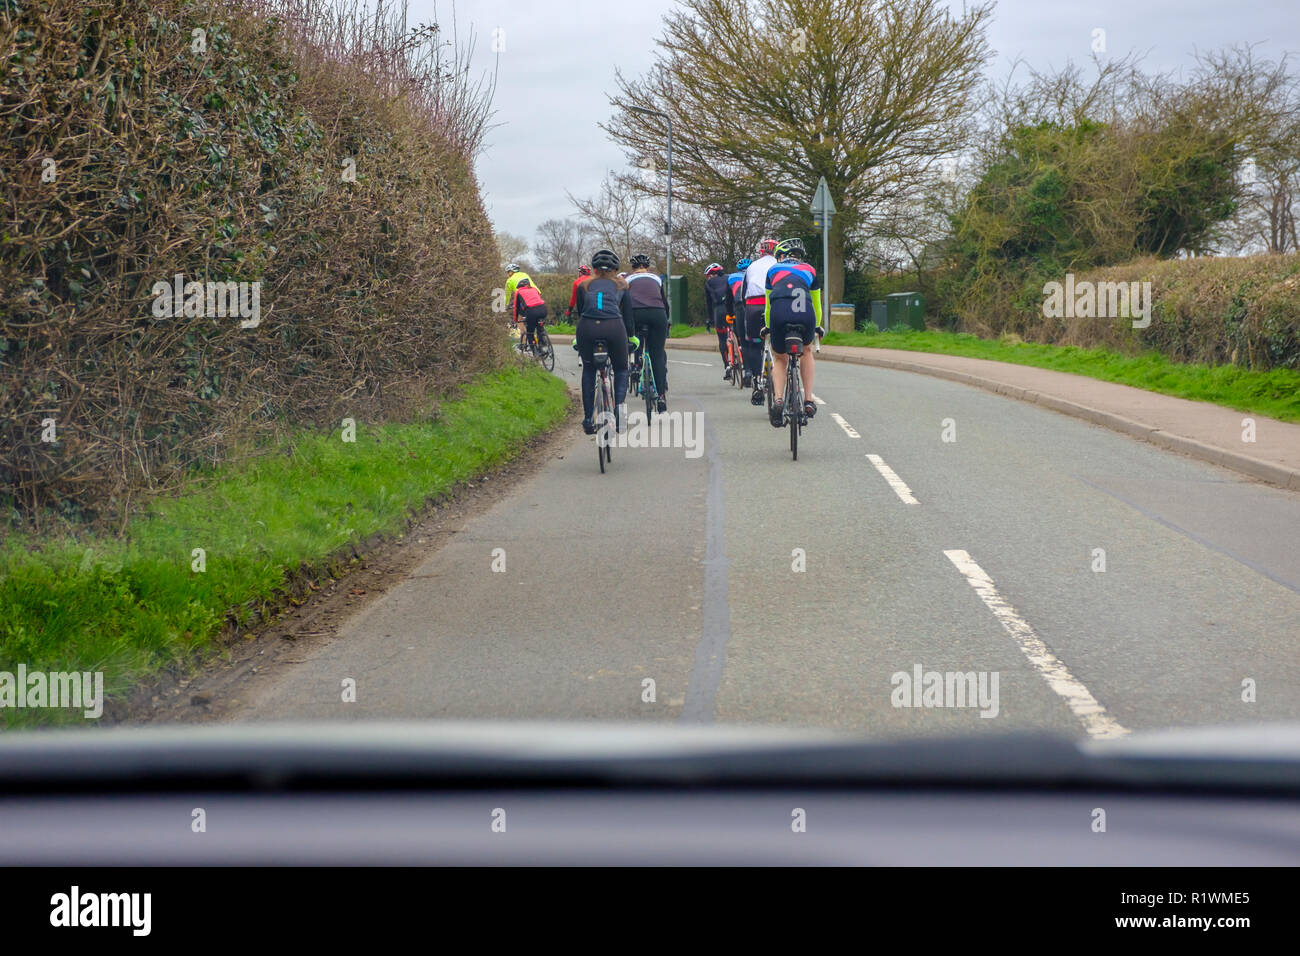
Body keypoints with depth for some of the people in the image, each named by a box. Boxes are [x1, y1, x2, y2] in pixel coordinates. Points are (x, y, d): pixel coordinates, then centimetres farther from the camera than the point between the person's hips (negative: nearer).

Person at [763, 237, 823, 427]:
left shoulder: (773, 270, 31)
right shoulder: (809, 270, 32)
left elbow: (768, 304, 41)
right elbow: (817, 303, 43)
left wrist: (768, 326, 57)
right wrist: (817, 326, 59)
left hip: (779, 313, 0)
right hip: (805, 314, 1)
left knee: (780, 359, 21)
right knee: (806, 351, 30)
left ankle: (778, 399, -3)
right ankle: (808, 400, 22)